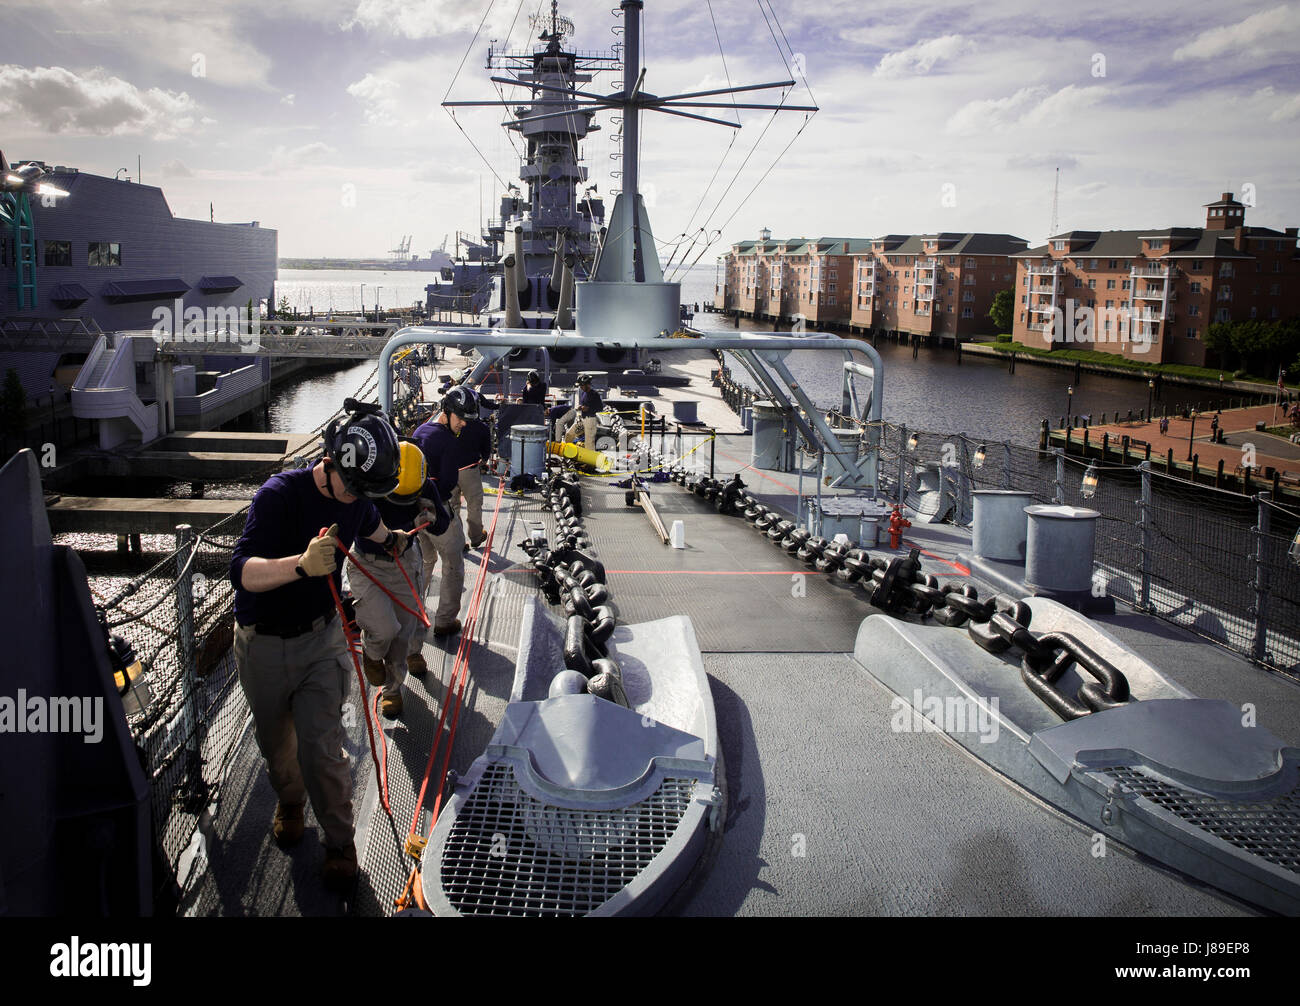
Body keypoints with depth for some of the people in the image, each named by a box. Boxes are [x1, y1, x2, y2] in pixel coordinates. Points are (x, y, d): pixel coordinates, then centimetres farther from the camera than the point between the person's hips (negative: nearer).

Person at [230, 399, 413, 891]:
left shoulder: (355, 495, -7)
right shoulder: (280, 494, -27)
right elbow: (242, 572, -39)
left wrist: (390, 538, 42)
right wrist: (302, 564, -57)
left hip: (321, 638, 2)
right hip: (263, 644, -2)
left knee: (321, 744, -6)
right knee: (275, 739, 19)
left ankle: (340, 839, 13)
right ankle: (289, 800, 49)